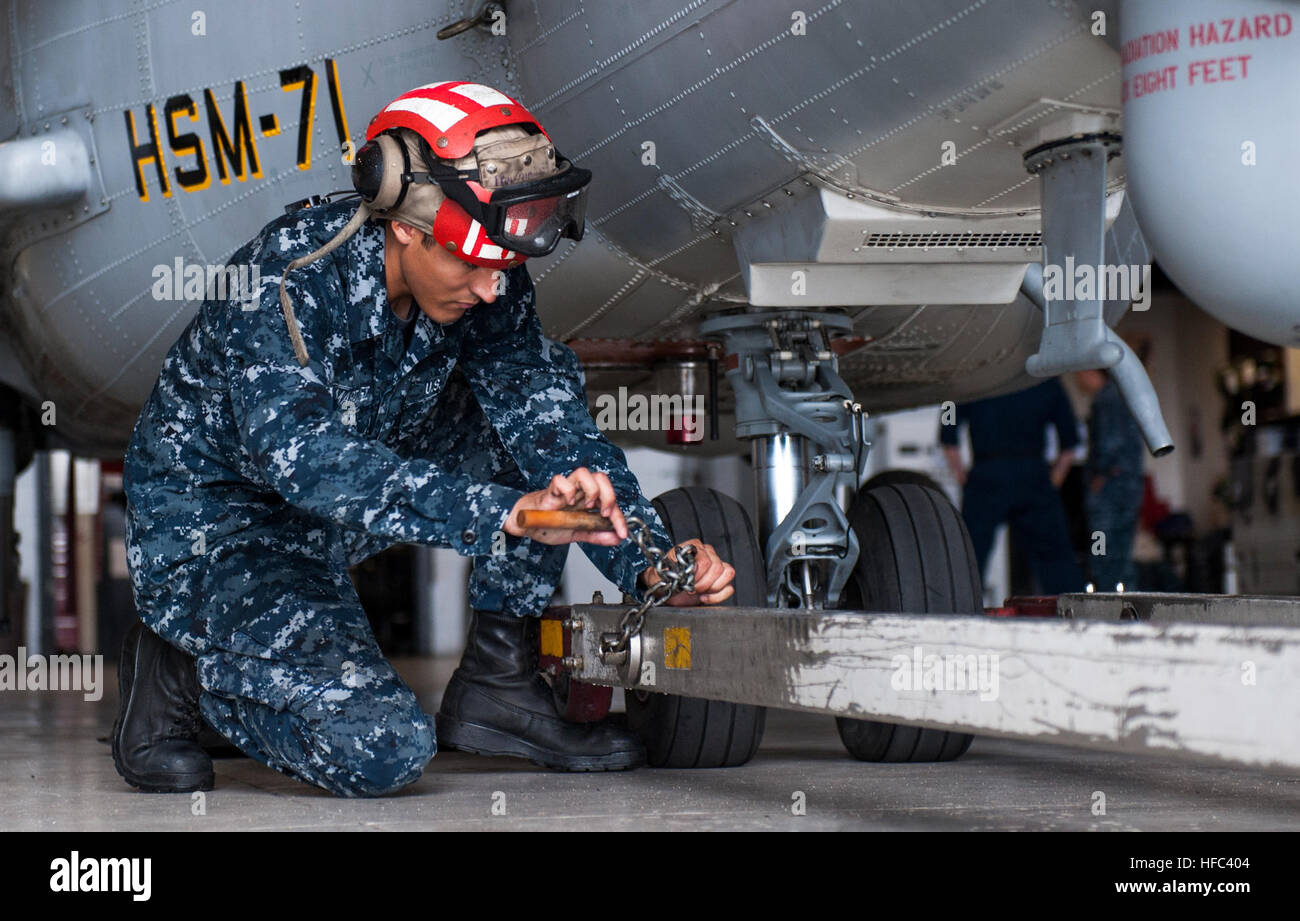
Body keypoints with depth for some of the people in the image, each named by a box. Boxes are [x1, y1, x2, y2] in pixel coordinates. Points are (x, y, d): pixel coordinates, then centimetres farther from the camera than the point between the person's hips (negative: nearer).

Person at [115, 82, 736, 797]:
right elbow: (306, 457, -44)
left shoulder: (486, 287, -12)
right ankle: (181, 668, 1)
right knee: (381, 752, -26)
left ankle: (497, 685, -2)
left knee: (538, 399, -10)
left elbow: (549, 421, -15)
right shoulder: (284, 279, -31)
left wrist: (650, 562, -32)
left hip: (342, 516, 7)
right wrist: (508, 514, -55)